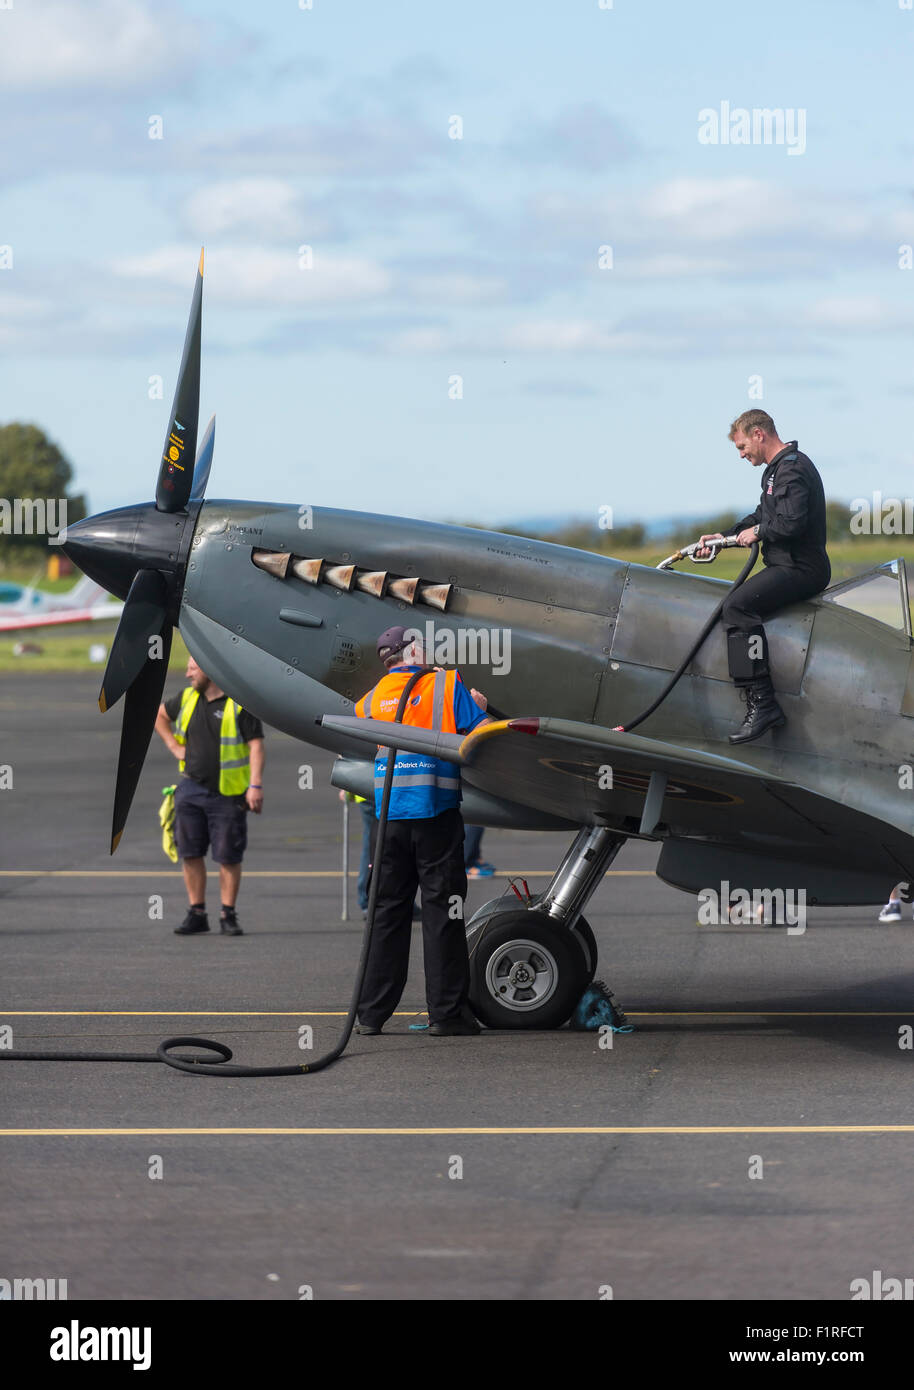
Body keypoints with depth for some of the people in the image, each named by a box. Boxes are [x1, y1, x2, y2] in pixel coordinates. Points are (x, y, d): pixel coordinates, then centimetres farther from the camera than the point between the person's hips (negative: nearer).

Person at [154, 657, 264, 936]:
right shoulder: (187, 698, 8)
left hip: (227, 795, -5)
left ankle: (228, 916, 7)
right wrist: (173, 746, 13)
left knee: (229, 856, -1)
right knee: (190, 853, 4)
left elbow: (256, 746, -11)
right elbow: (159, 715, 27)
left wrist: (255, 785, -20)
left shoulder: (240, 703, -8)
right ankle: (196, 914, 11)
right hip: (190, 789, 5)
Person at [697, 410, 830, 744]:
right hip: (789, 566, 12)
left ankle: (762, 703, -34)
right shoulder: (779, 468, 20)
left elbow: (791, 523, -27)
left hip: (800, 569, -12)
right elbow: (763, 516, 27)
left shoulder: (792, 469, -15)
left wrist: (757, 532, -10)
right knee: (734, 602, 23)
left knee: (738, 606, -27)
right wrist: (725, 538, 17)